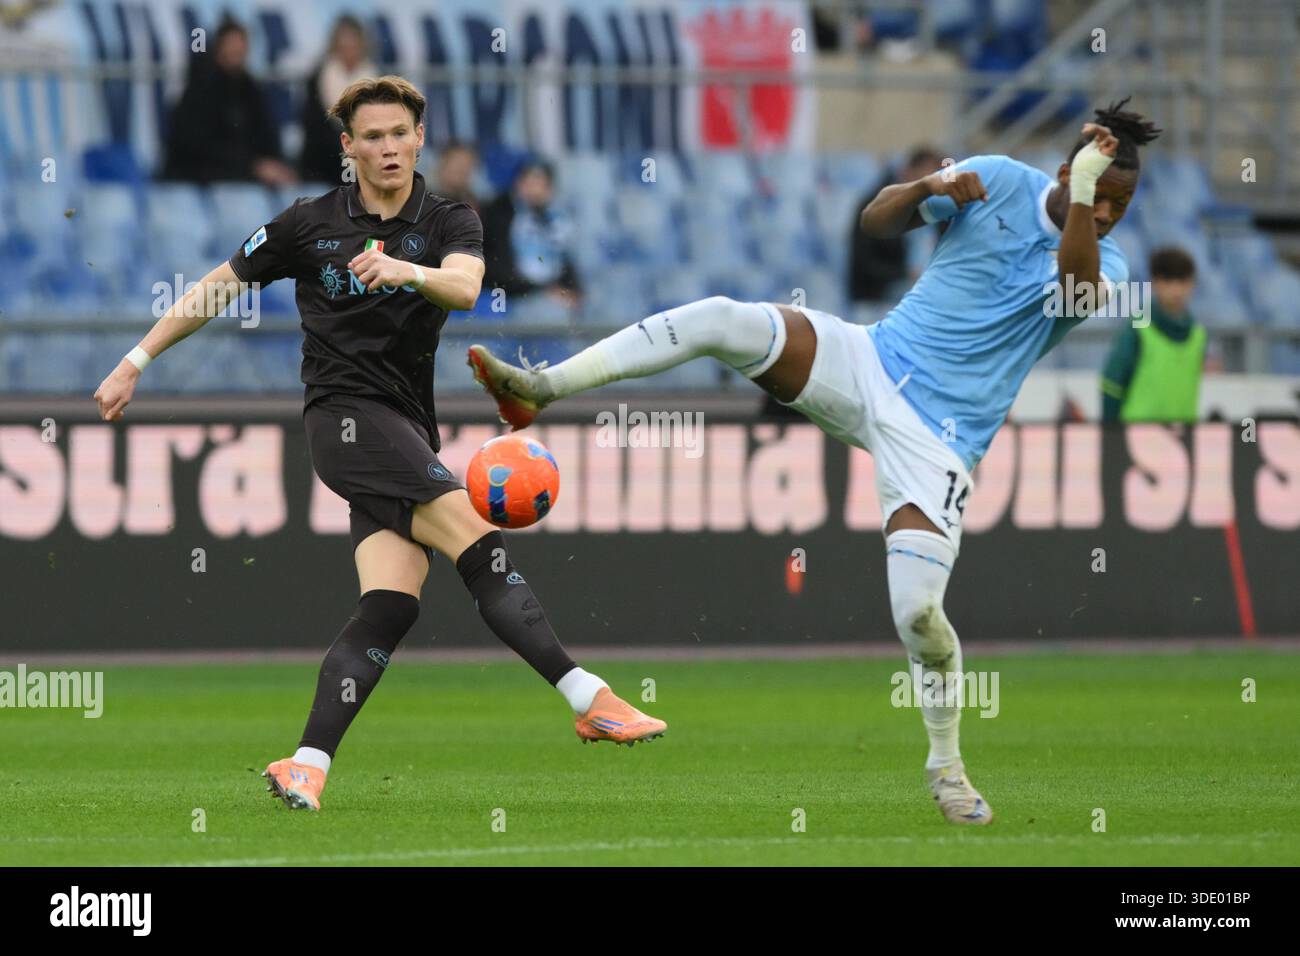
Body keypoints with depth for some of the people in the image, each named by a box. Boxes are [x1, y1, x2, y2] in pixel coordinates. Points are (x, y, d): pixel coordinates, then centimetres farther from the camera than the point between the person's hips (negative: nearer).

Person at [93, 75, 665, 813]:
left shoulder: (450, 223, 8)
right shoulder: (311, 224, 6)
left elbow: (465, 285, -15)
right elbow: (218, 289, 16)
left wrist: (407, 272, -36)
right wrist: (136, 363, 17)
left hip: (408, 432, 4)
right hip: (346, 414, -4)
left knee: (391, 608, -14)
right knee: (480, 543, -21)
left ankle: (307, 766, -17)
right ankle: (590, 700, -28)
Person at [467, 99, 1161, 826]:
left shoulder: (1104, 264, -2)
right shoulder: (1002, 183, 4)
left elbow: (1076, 294, -26)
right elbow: (877, 221, 6)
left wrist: (1083, 193, -31)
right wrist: (926, 189, -14)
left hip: (937, 440, -3)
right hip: (868, 363, 3)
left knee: (918, 611, -16)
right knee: (722, 318, -20)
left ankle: (947, 768, 10)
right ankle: (542, 388, -18)